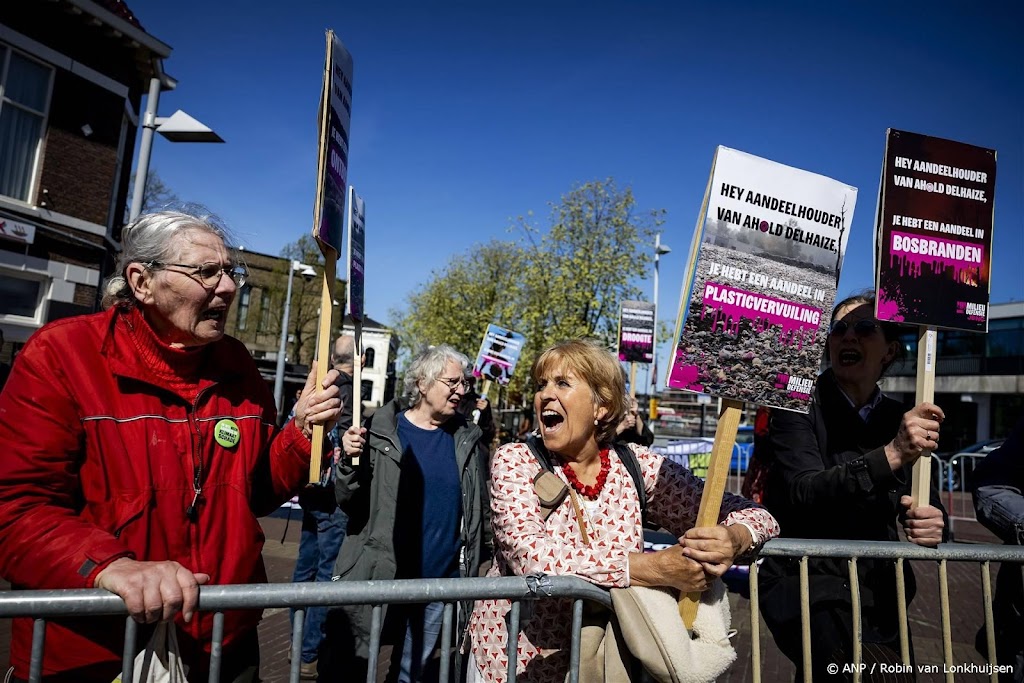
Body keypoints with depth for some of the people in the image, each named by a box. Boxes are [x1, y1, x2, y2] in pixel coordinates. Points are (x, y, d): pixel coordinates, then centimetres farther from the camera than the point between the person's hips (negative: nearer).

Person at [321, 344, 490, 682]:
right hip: (376, 578, -2)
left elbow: (480, 509, 7)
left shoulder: (468, 440, 2)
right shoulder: (380, 430, -7)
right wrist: (350, 462, -22)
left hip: (439, 583, 3)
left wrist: (475, 563, 4)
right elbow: (349, 504, -6)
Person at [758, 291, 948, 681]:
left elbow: (926, 505, 4)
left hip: (877, 591, 5)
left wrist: (933, 524, -19)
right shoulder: (799, 406, -10)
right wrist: (891, 456, -32)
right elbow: (803, 494, -22)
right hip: (806, 585, -5)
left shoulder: (903, 420, 5)